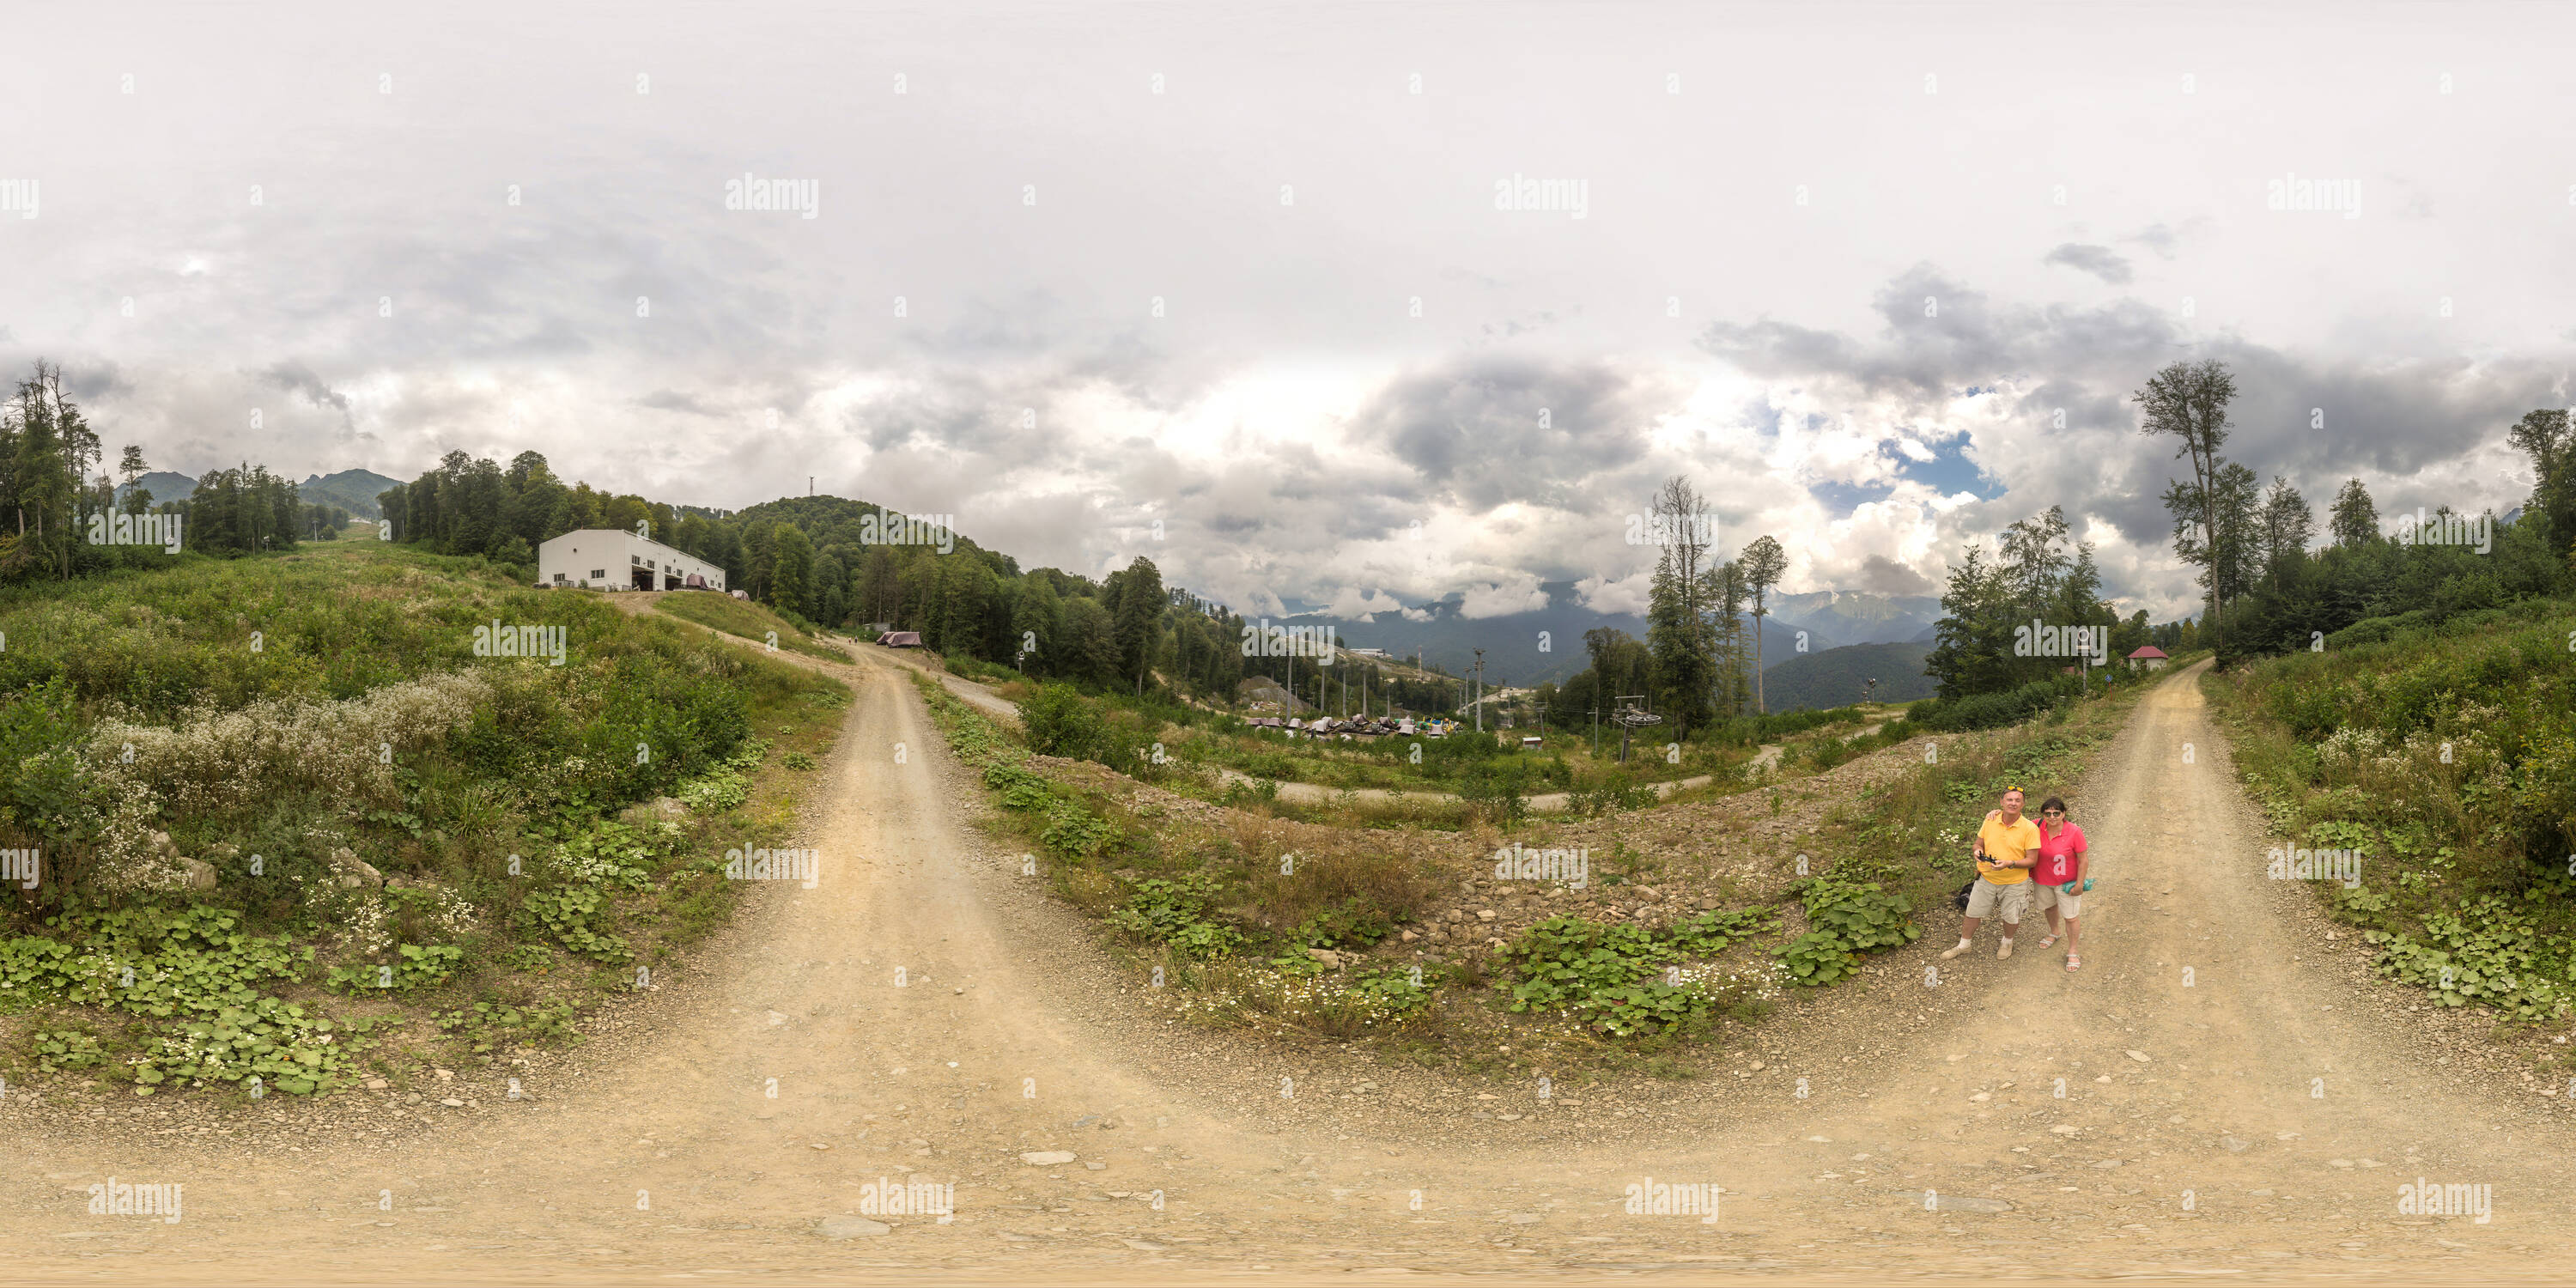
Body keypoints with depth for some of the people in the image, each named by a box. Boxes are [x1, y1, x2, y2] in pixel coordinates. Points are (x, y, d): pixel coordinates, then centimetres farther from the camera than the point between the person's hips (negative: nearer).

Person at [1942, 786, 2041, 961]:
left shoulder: (2030, 828, -16)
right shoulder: (1990, 821, -5)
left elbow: (2032, 860, -15)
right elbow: (1978, 844, 7)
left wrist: (2010, 864, -31)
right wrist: (1978, 850, -18)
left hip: (2014, 882, -3)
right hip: (1987, 878, 3)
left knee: (2011, 918, 15)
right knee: (1973, 913, 14)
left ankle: (2007, 942, 46)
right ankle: (1963, 945, 35)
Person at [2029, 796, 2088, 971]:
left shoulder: (2074, 832, -24)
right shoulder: (2037, 827, -15)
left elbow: (2082, 860, -15)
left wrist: (2079, 884, -12)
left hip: (2066, 882, -4)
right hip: (2042, 880, 4)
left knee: (2071, 917, 3)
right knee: (2049, 907, 27)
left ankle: (2072, 952, 21)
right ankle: (2054, 933, 56)